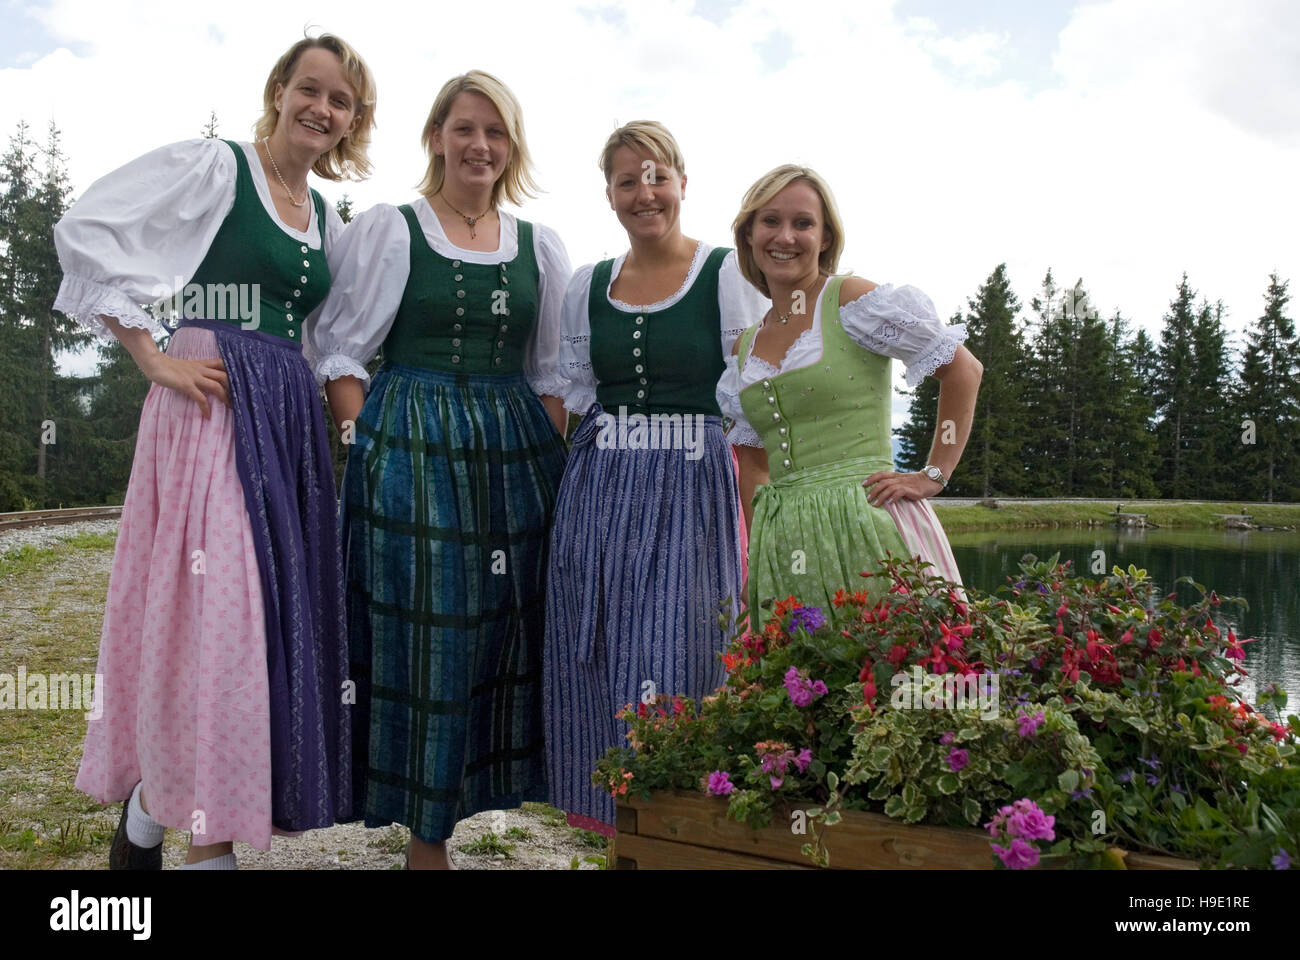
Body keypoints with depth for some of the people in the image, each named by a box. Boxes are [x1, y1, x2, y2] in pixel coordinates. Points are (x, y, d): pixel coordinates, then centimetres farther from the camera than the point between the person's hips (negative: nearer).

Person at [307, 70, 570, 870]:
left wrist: (556, 462, 2)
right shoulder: (388, 230, 3)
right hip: (410, 452, -4)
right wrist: (374, 451, -10)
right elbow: (343, 352, 0)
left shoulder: (540, 247, 12)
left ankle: (449, 810, 25)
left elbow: (554, 373, 13)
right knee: (422, 632, -1)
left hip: (516, 456, 4)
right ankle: (426, 838, 15)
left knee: (505, 627, 7)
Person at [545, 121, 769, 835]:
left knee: (678, 662, -5)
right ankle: (615, 826, 20)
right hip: (599, 499, 4)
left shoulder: (731, 275, 0)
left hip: (695, 494, -4)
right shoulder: (587, 287, 12)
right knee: (598, 670, 5)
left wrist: (753, 527, -10)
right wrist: (579, 499, 8)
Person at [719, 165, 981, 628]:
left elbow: (963, 368, -2)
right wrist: (755, 561, 12)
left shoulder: (851, 299, -2)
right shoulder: (746, 346, 15)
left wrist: (933, 476, -5)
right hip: (784, 544, 5)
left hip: (867, 524, -5)